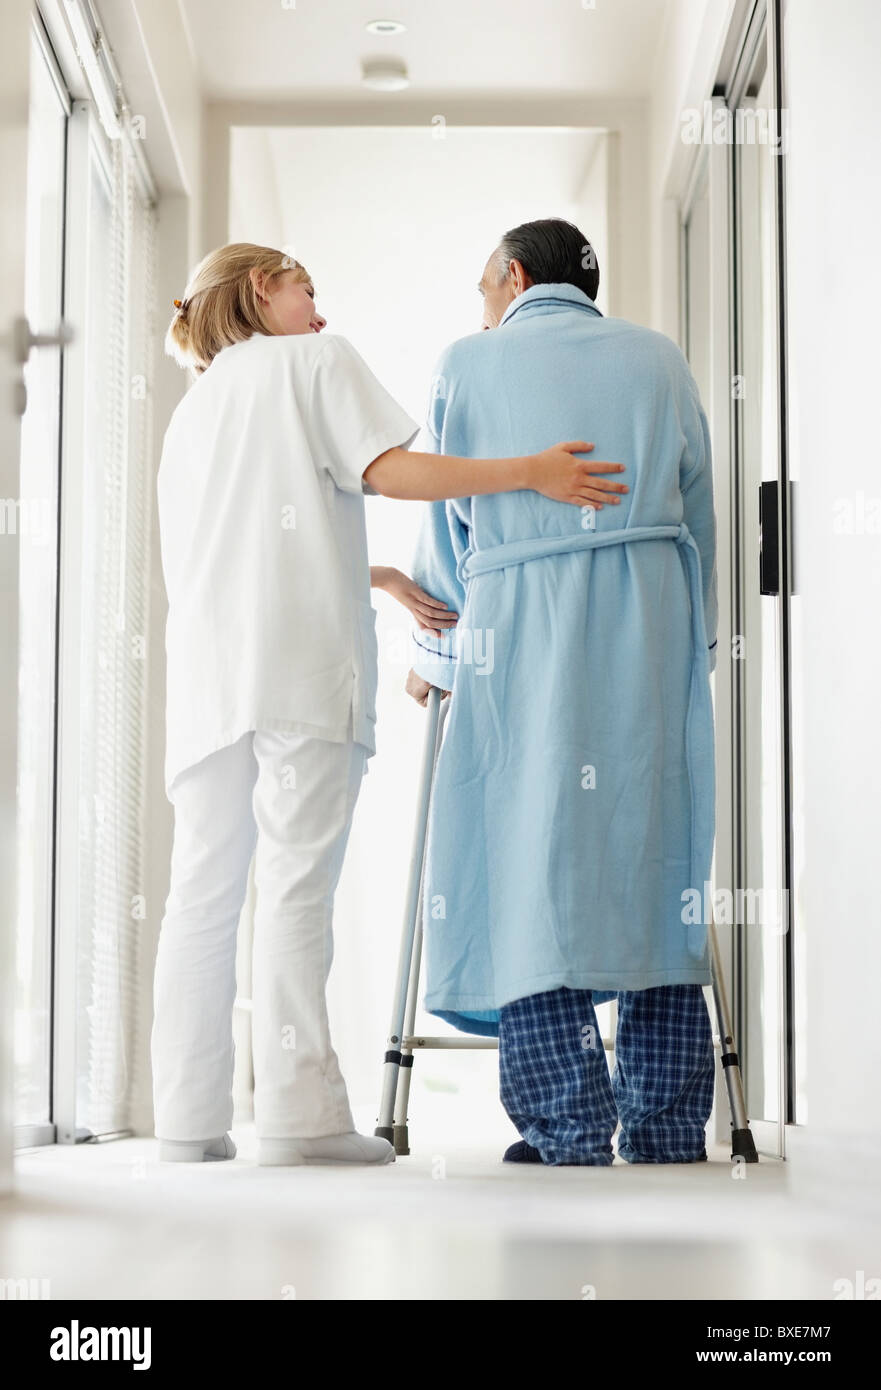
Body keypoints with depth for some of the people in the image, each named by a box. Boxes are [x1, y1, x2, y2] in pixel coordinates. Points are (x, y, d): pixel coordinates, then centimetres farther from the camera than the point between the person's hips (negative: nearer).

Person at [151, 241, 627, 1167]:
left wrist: (383, 579, 35)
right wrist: (530, 471, -8)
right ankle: (297, 1111, -18)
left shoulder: (192, 410, 31)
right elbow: (386, 468, -5)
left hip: (206, 664, 6)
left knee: (204, 885, 2)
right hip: (300, 657, -6)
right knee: (294, 878, -12)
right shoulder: (316, 360, 12)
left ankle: (188, 1115, -3)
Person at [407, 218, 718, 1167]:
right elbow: (698, 513, 17)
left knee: (529, 859, -2)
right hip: (653, 626, 3)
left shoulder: (469, 362, 10)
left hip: (520, 624, -2)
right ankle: (666, 1130, 5)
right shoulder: (658, 359, 17)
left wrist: (433, 651, 24)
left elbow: (444, 520, 13)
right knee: (651, 858, 5)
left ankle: (568, 1131, -8)